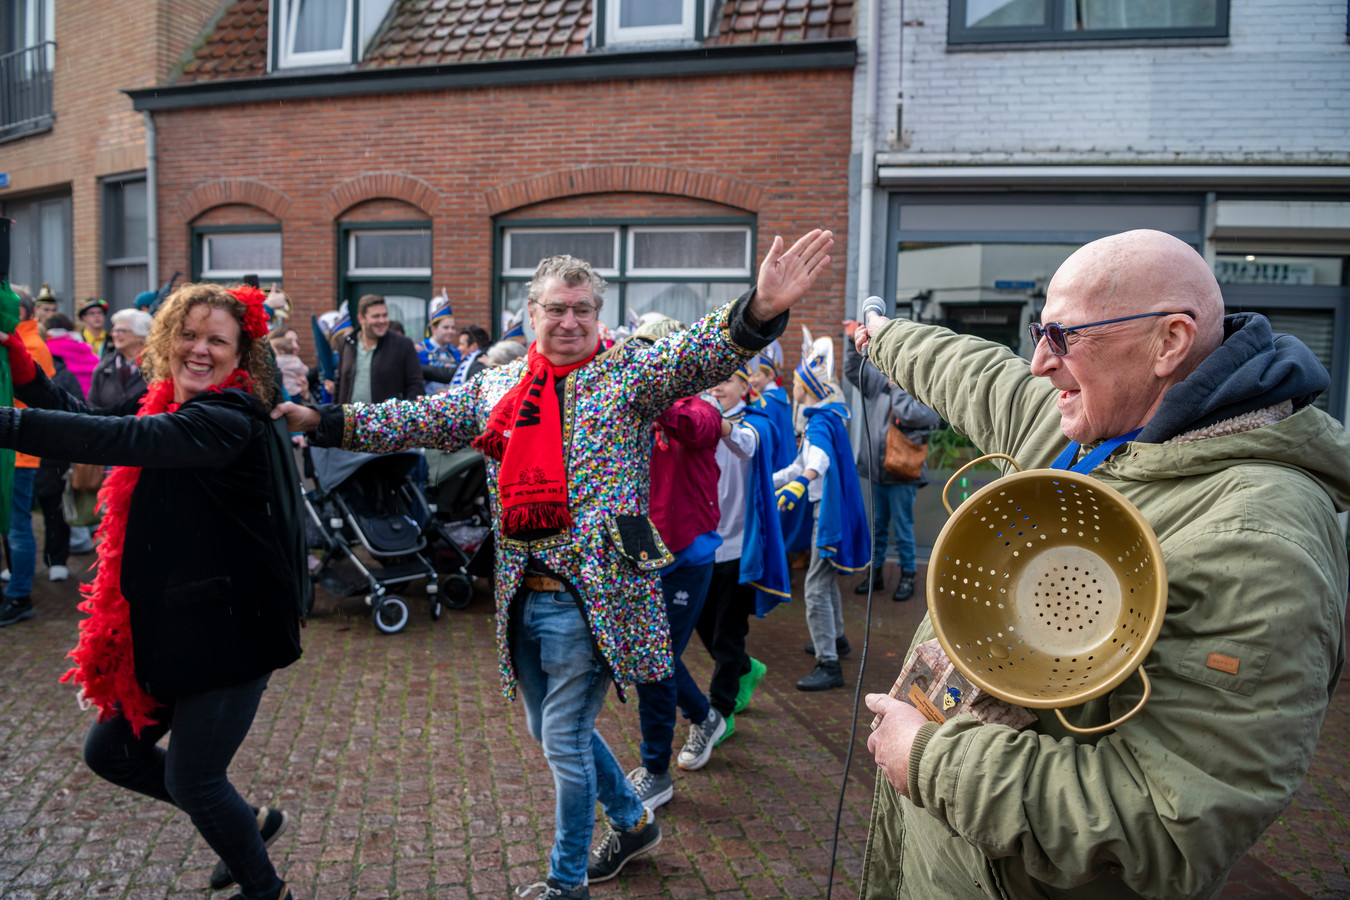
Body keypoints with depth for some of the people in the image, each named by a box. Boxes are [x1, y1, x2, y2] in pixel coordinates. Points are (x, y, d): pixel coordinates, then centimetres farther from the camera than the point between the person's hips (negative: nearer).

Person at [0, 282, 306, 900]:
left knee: (190, 780, 3)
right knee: (110, 752, 18)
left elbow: (123, 439, -33)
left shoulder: (231, 421, -20)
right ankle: (247, 822, 37)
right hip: (167, 627, 9)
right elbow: (87, 420, 13)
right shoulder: (166, 406, 8)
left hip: (226, 630, -9)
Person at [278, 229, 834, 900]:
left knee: (565, 741, 4)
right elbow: (418, 420, 12)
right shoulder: (496, 387, 9)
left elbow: (696, 353, -22)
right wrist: (324, 422, 4)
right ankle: (632, 822, 45)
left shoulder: (627, 373, -6)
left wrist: (757, 312, -41)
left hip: (591, 594, -6)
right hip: (521, 594, 6)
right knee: (550, 730, 21)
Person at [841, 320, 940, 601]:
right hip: (878, 471, 6)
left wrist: (898, 388, -13)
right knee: (877, 526, 15)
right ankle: (875, 573, 28)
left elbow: (908, 415, -28)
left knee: (903, 528, 4)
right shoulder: (884, 383, 7)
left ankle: (907, 577, 18)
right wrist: (851, 340, 3)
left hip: (902, 474, -6)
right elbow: (854, 371, 14)